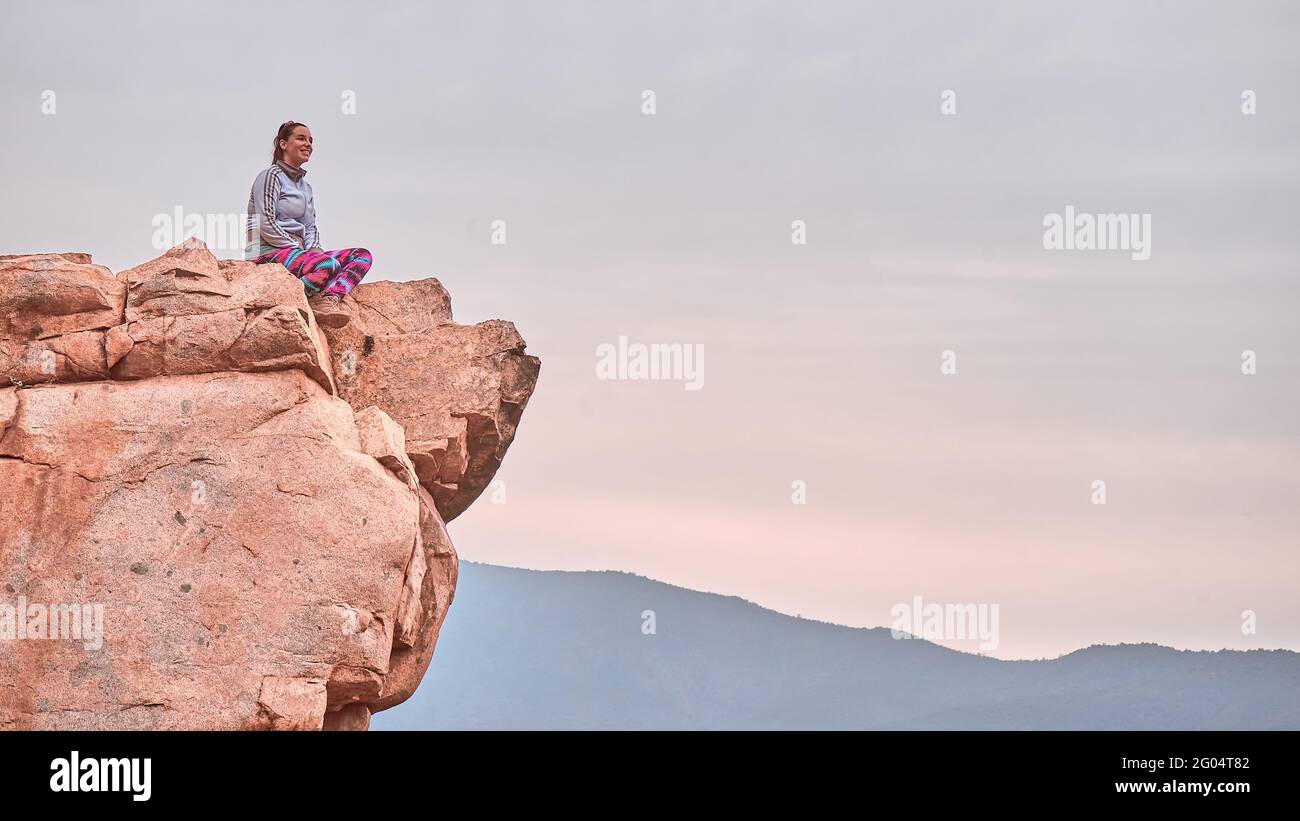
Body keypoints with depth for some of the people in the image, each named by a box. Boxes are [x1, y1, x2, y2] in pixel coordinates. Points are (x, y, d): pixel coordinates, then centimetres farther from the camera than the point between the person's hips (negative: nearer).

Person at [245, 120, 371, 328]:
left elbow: (311, 227, 20)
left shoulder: (305, 186, 25)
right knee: (328, 264, -35)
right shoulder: (271, 177, -2)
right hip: (268, 253, -9)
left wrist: (312, 248, -3)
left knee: (363, 255, -7)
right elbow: (266, 226, -12)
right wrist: (298, 249, -14)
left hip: (297, 252, 9)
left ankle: (330, 297, -32)